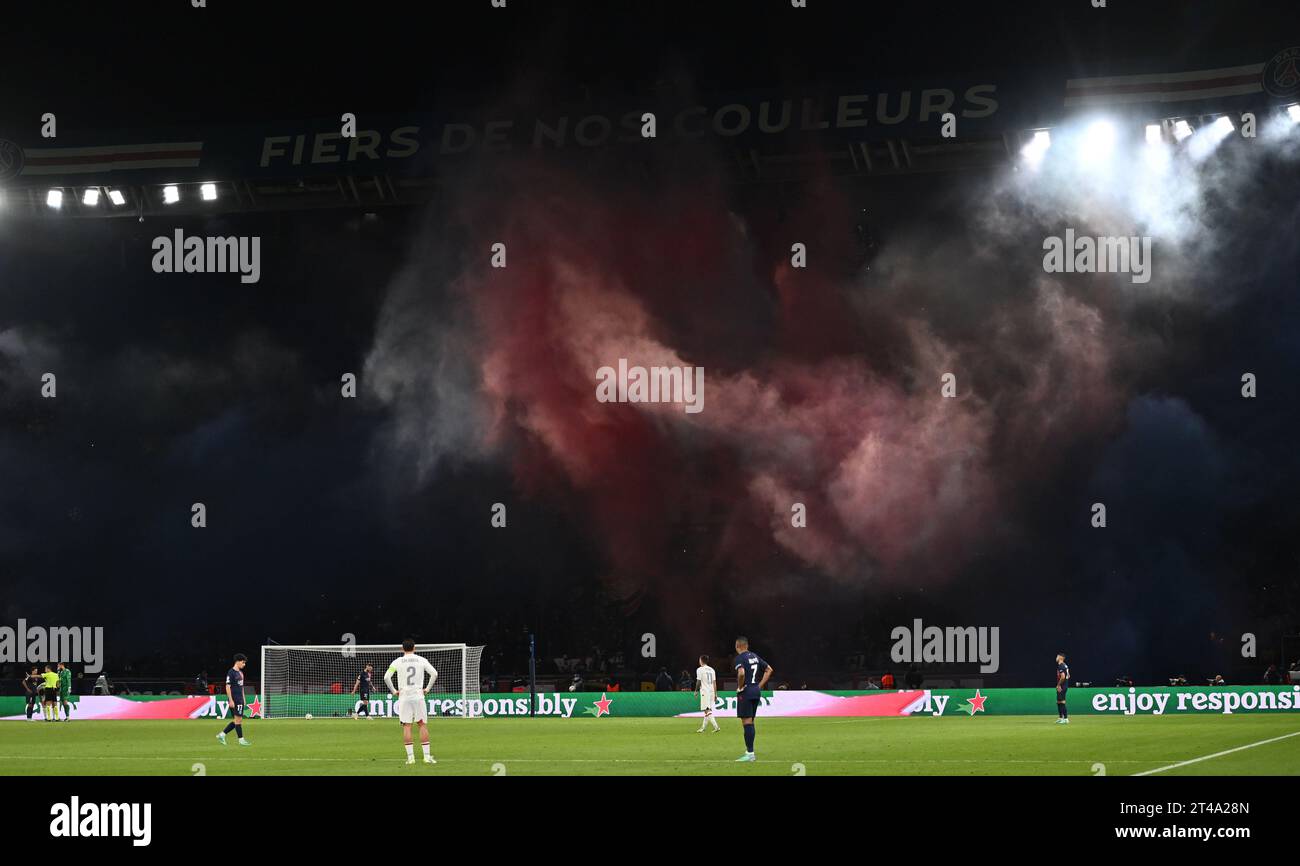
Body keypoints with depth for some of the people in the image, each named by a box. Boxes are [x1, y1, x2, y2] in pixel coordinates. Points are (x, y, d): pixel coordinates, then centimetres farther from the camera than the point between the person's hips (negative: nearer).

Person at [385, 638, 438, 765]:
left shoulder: (397, 662, 2)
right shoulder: (421, 660, 4)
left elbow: (386, 677, -8)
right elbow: (434, 674, -4)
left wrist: (394, 691, 3)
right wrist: (427, 688, 6)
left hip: (404, 696, 0)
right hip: (419, 696, 0)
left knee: (406, 726, 2)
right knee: (423, 725, 5)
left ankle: (410, 756, -3)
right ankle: (427, 756, 0)